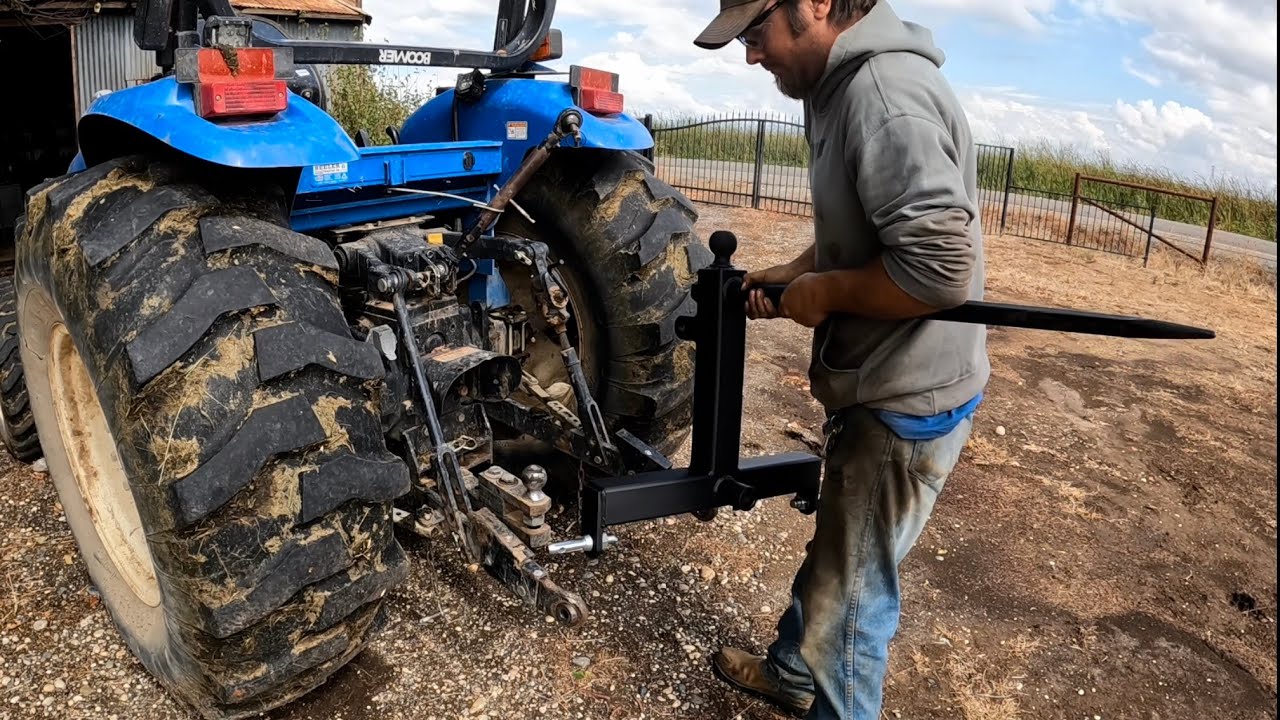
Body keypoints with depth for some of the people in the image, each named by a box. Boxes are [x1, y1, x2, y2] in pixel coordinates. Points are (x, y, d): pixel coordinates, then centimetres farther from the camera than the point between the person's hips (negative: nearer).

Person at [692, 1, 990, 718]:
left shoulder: (886, 89, -25)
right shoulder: (845, 84, 8)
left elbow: (939, 268, -33)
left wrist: (823, 292, -19)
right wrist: (795, 273, 8)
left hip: (907, 401, -11)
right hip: (879, 384, 11)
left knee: (851, 587, 6)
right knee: (836, 550, 27)